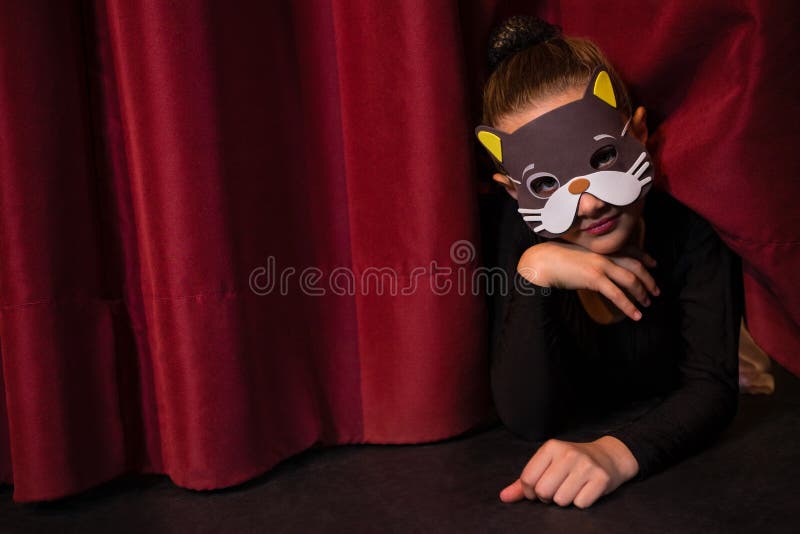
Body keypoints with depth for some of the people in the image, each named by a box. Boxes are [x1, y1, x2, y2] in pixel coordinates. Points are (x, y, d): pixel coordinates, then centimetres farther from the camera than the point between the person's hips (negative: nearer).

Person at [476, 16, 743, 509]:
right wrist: (535, 275, -37)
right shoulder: (521, 234, -19)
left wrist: (619, 453, -46)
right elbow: (528, 420, -24)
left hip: (676, 449, 1)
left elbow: (713, 387, -26)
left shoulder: (688, 219, -22)